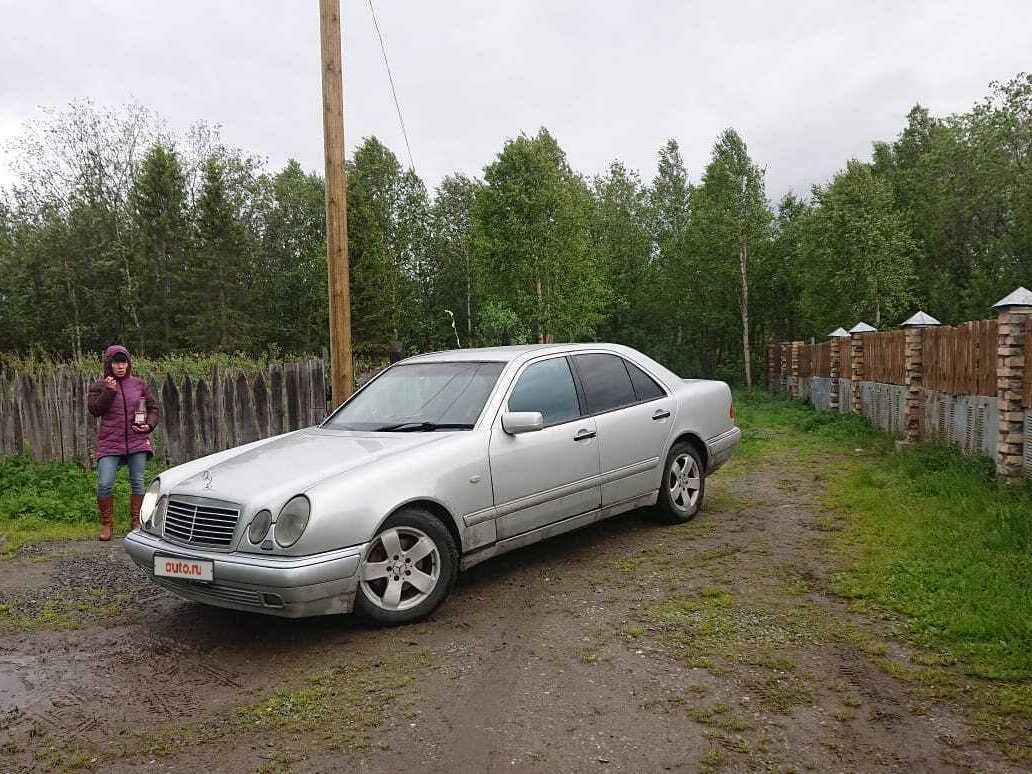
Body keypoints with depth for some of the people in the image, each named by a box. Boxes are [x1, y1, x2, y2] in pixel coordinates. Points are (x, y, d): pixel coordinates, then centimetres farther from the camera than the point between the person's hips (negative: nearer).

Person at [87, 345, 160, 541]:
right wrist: (108, 391, -17)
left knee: (137, 482, 6)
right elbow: (94, 409, -8)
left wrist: (149, 425, -4)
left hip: (137, 441, 2)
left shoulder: (139, 384, 8)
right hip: (110, 443, -1)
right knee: (105, 484, -8)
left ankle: (136, 521, 20)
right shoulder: (98, 387, 5)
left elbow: (153, 408, 12)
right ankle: (106, 524, 10)